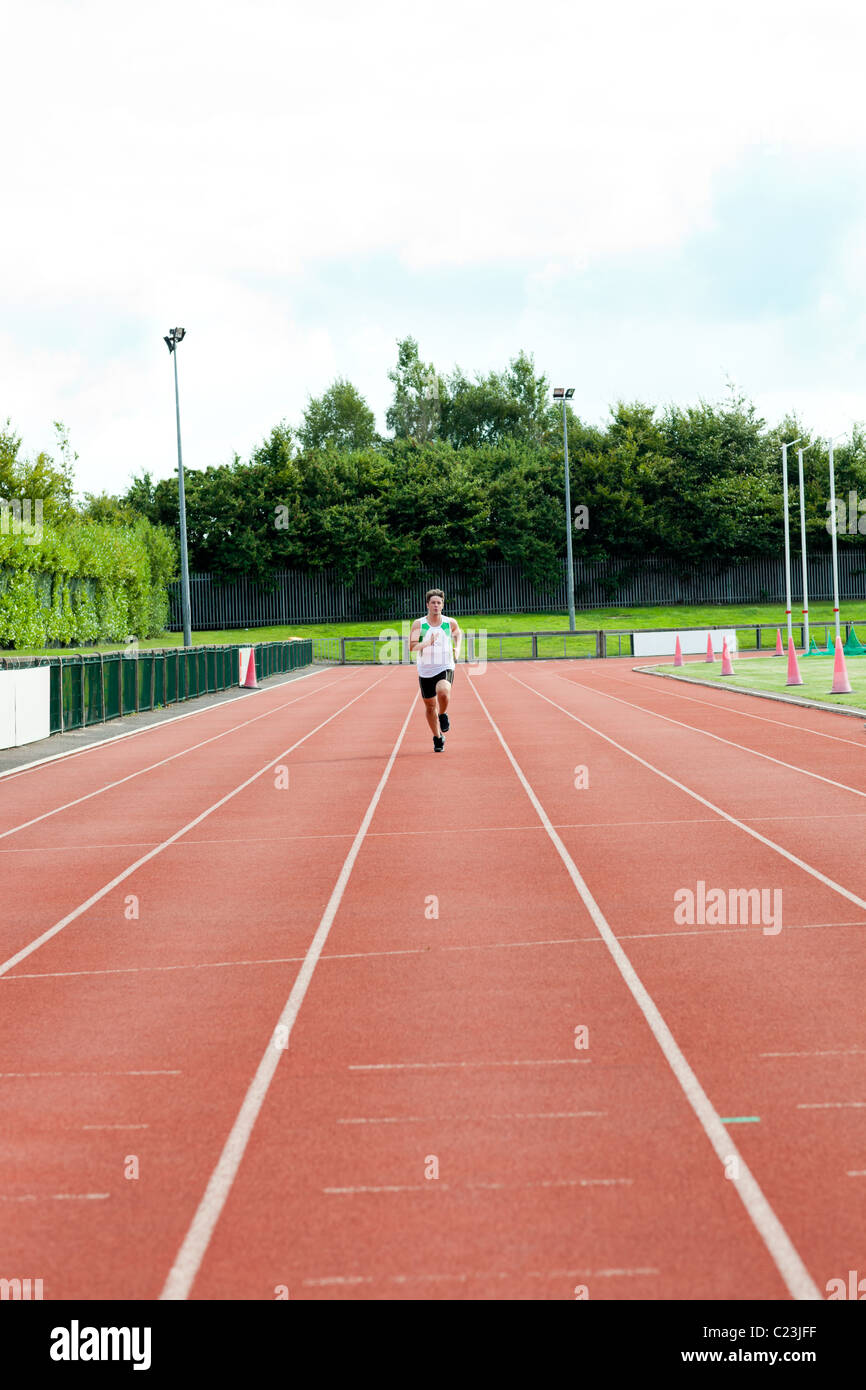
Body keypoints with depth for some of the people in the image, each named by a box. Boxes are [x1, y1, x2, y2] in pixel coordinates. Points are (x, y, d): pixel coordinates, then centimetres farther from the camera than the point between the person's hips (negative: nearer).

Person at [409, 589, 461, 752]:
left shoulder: (450, 623, -1)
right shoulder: (418, 624, -6)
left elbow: (458, 633, 24)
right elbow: (411, 647, -17)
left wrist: (457, 648, 8)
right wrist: (428, 642, -32)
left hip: (445, 668, -1)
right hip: (425, 671, 1)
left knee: (443, 692, -32)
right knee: (430, 706, 10)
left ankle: (443, 714, 1)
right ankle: (438, 738, 31)